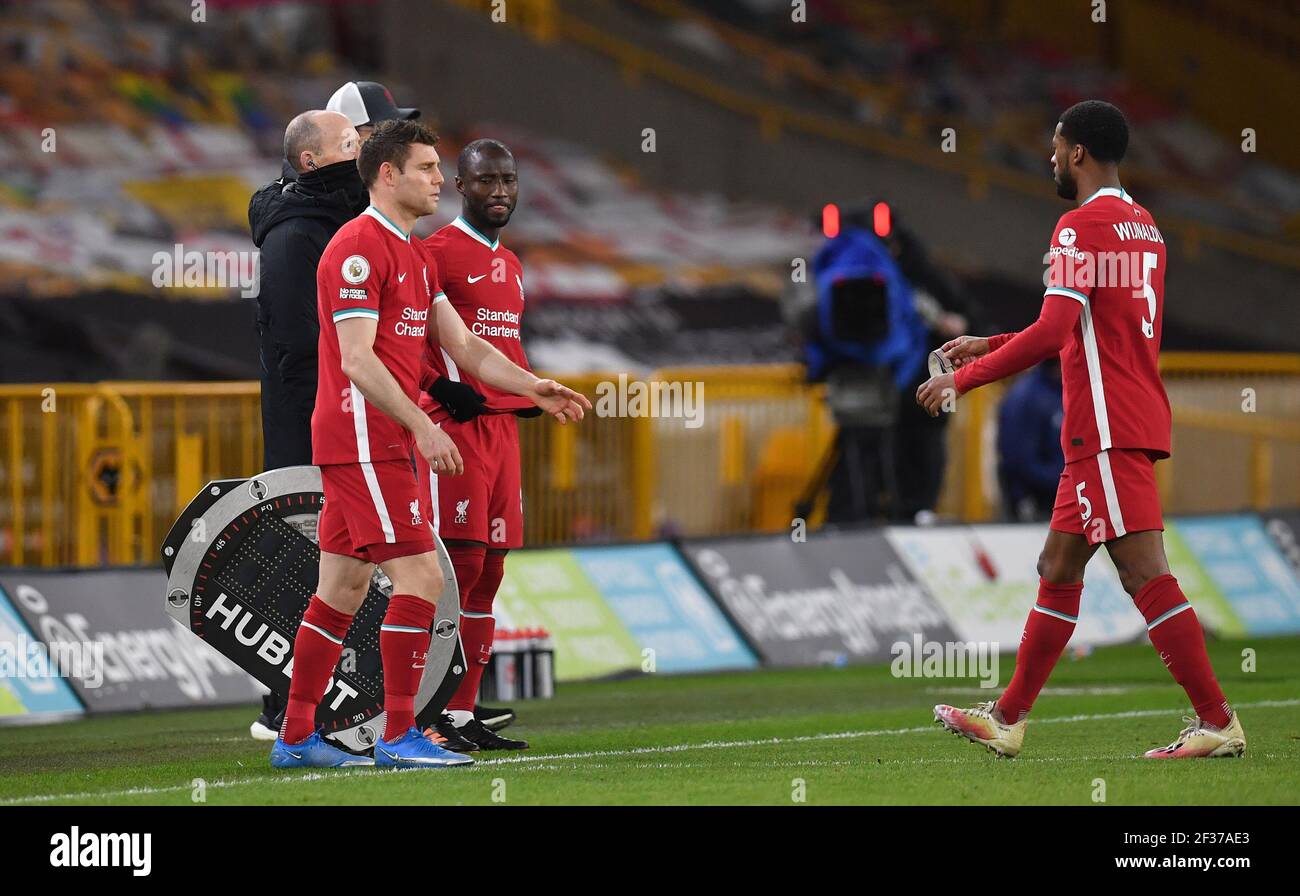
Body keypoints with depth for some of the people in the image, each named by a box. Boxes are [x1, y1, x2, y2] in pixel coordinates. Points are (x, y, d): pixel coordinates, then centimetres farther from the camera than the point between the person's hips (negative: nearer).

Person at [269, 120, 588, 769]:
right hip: (364, 441, -10)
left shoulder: (414, 257, 19)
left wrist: (534, 388, 7)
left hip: (383, 443, 10)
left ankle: (295, 738, 14)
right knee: (419, 577, -12)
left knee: (343, 589, 11)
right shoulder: (359, 248, -13)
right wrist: (423, 427, -23)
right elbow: (357, 361, -19)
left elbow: (461, 345, 19)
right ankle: (398, 735, -9)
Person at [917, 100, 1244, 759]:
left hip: (1106, 430, -10)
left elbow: (1051, 333, -21)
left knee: (1144, 574, -11)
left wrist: (963, 379, -12)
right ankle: (1007, 719, 18)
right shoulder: (1144, 227, 18)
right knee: (1057, 570, 14)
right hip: (1128, 424, 10)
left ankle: (1218, 723, -12)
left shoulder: (1082, 226, -12)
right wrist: (987, 346, 28)